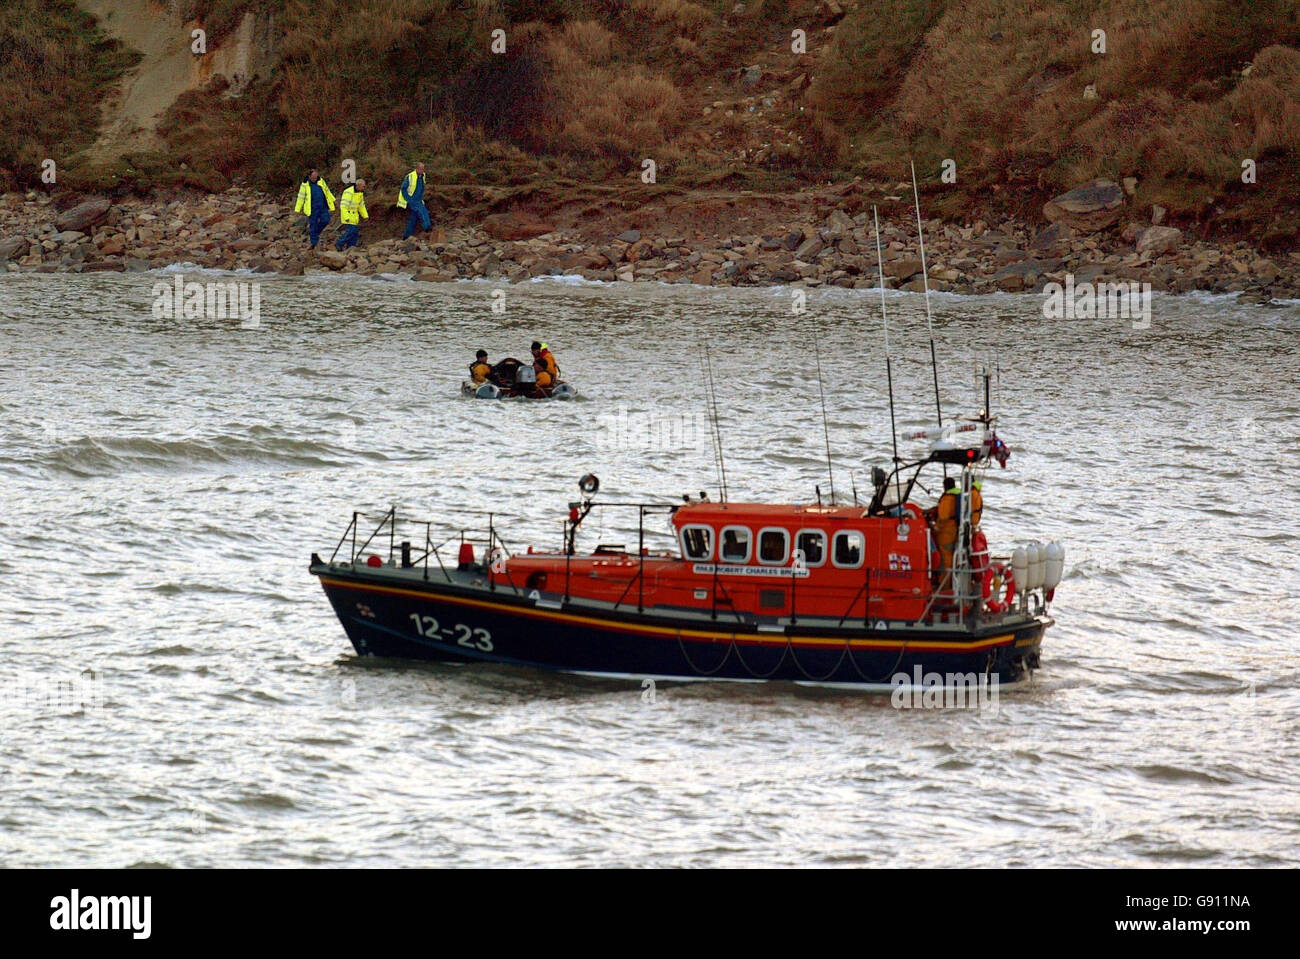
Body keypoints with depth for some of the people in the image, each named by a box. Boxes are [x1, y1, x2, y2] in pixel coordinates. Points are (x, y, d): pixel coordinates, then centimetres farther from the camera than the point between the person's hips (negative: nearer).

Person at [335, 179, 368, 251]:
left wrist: (365, 215, 16)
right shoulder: (348, 192, -21)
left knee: (355, 232, 5)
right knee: (351, 231, -15)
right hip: (347, 215, -9)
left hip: (354, 215, 9)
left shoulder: (360, 193, 7)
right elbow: (343, 205, -23)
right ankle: (339, 245, -4)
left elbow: (361, 205, 19)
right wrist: (346, 217, -27)